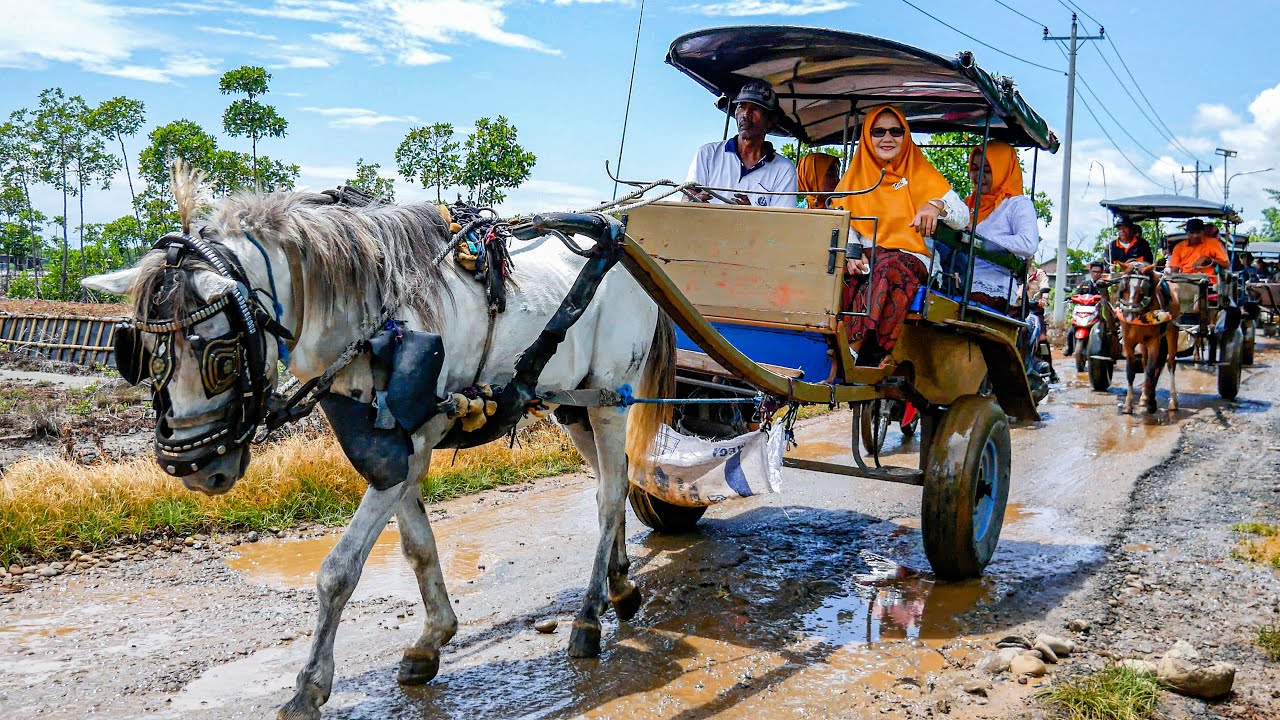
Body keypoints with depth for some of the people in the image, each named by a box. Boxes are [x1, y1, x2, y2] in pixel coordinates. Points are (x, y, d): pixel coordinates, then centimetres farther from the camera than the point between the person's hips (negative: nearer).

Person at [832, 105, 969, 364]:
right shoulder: (856, 175, 17)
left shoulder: (920, 173, 10)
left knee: (888, 268, -37)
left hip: (909, 258, -2)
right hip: (863, 259, 2)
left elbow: (963, 217, -2)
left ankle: (856, 348, -43)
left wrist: (936, 205, -25)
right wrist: (852, 252, -17)